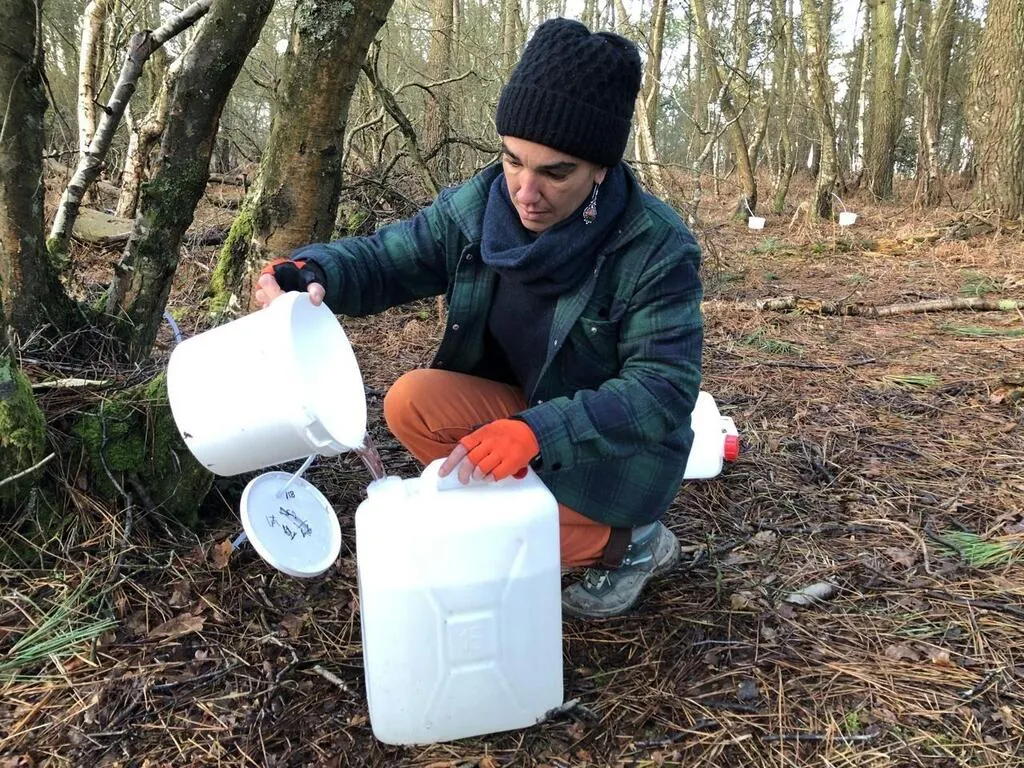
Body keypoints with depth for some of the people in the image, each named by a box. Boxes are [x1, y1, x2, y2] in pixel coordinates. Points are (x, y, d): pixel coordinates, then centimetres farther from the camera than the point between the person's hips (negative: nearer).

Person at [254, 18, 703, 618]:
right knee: (412, 403, -19)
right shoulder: (477, 207, -11)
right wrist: (313, 271, -27)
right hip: (522, 410, 5)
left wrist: (542, 431, -42)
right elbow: (387, 258, -2)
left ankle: (633, 542, 2)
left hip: (620, 450, -5)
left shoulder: (657, 248, -24)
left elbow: (664, 388, -27)